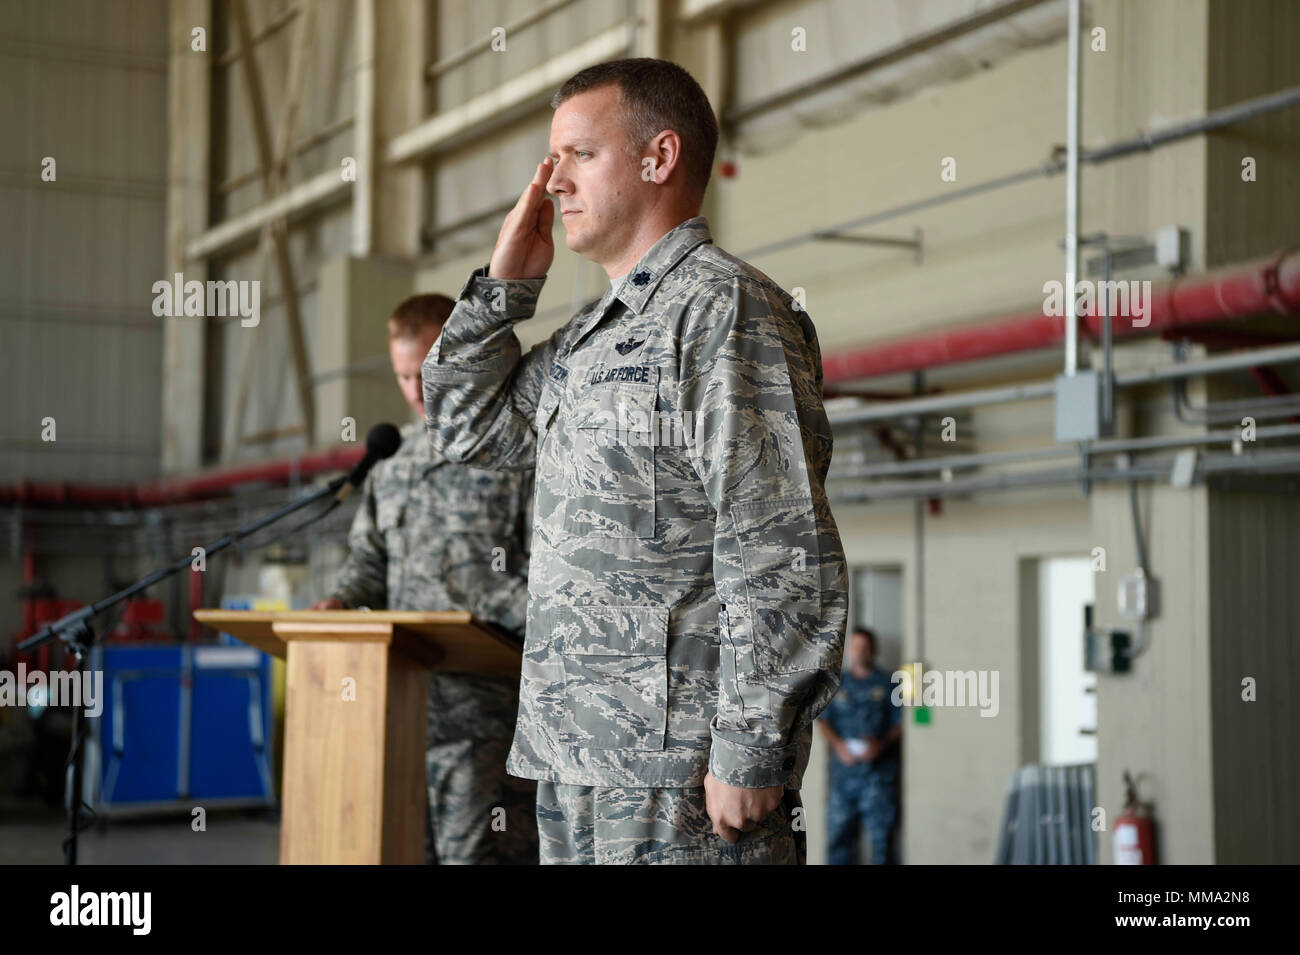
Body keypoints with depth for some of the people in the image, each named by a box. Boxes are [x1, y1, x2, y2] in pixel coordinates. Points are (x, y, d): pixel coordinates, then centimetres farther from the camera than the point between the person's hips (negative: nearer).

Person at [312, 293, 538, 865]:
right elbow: (370, 559, 24)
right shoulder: (394, 461, 18)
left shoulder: (521, 451, -2)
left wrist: (483, 621, -19)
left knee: (476, 852, -8)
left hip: (487, 707, -6)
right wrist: (343, 601, 4)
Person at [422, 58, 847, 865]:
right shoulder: (593, 336, 18)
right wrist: (505, 283, 15)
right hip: (579, 755, 9)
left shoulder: (724, 307, -11)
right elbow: (467, 426, 28)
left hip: (683, 767, -9)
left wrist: (752, 750, -20)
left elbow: (781, 552, -17)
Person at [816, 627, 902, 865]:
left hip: (879, 769, -3)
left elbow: (901, 723, 2)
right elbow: (823, 721, 11)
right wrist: (839, 745, -6)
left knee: (882, 831, -7)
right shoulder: (837, 685, 15)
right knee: (838, 829, -1)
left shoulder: (887, 684, 6)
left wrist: (881, 744, -13)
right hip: (844, 769, 3)